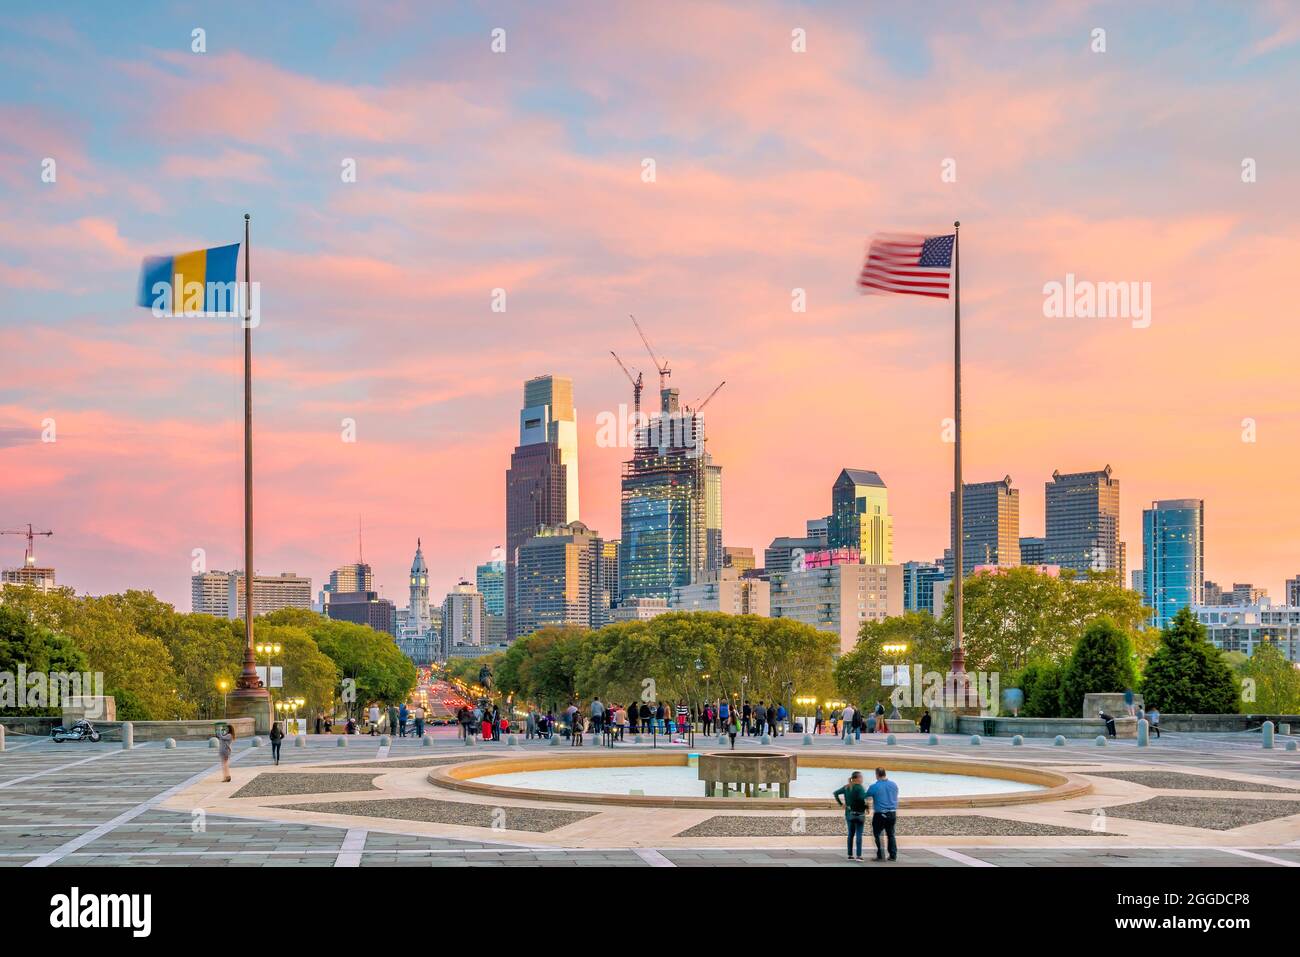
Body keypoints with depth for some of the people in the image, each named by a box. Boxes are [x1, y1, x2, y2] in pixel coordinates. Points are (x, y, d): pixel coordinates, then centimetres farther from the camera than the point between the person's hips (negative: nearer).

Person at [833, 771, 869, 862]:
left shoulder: (846, 787, 8)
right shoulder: (860, 787, -12)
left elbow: (836, 793, 9)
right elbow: (863, 798, -25)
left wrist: (841, 804, 8)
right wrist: (866, 807, -11)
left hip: (849, 813, 6)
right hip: (859, 814, -6)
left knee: (851, 834, 12)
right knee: (859, 835, -2)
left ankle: (850, 855, 14)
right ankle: (858, 855, -5)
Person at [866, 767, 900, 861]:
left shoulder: (874, 787, -11)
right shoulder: (894, 785, 5)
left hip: (880, 814, -5)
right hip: (892, 814, 5)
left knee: (877, 834, 5)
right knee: (891, 835, 14)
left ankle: (880, 855, -1)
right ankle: (893, 855, 13)